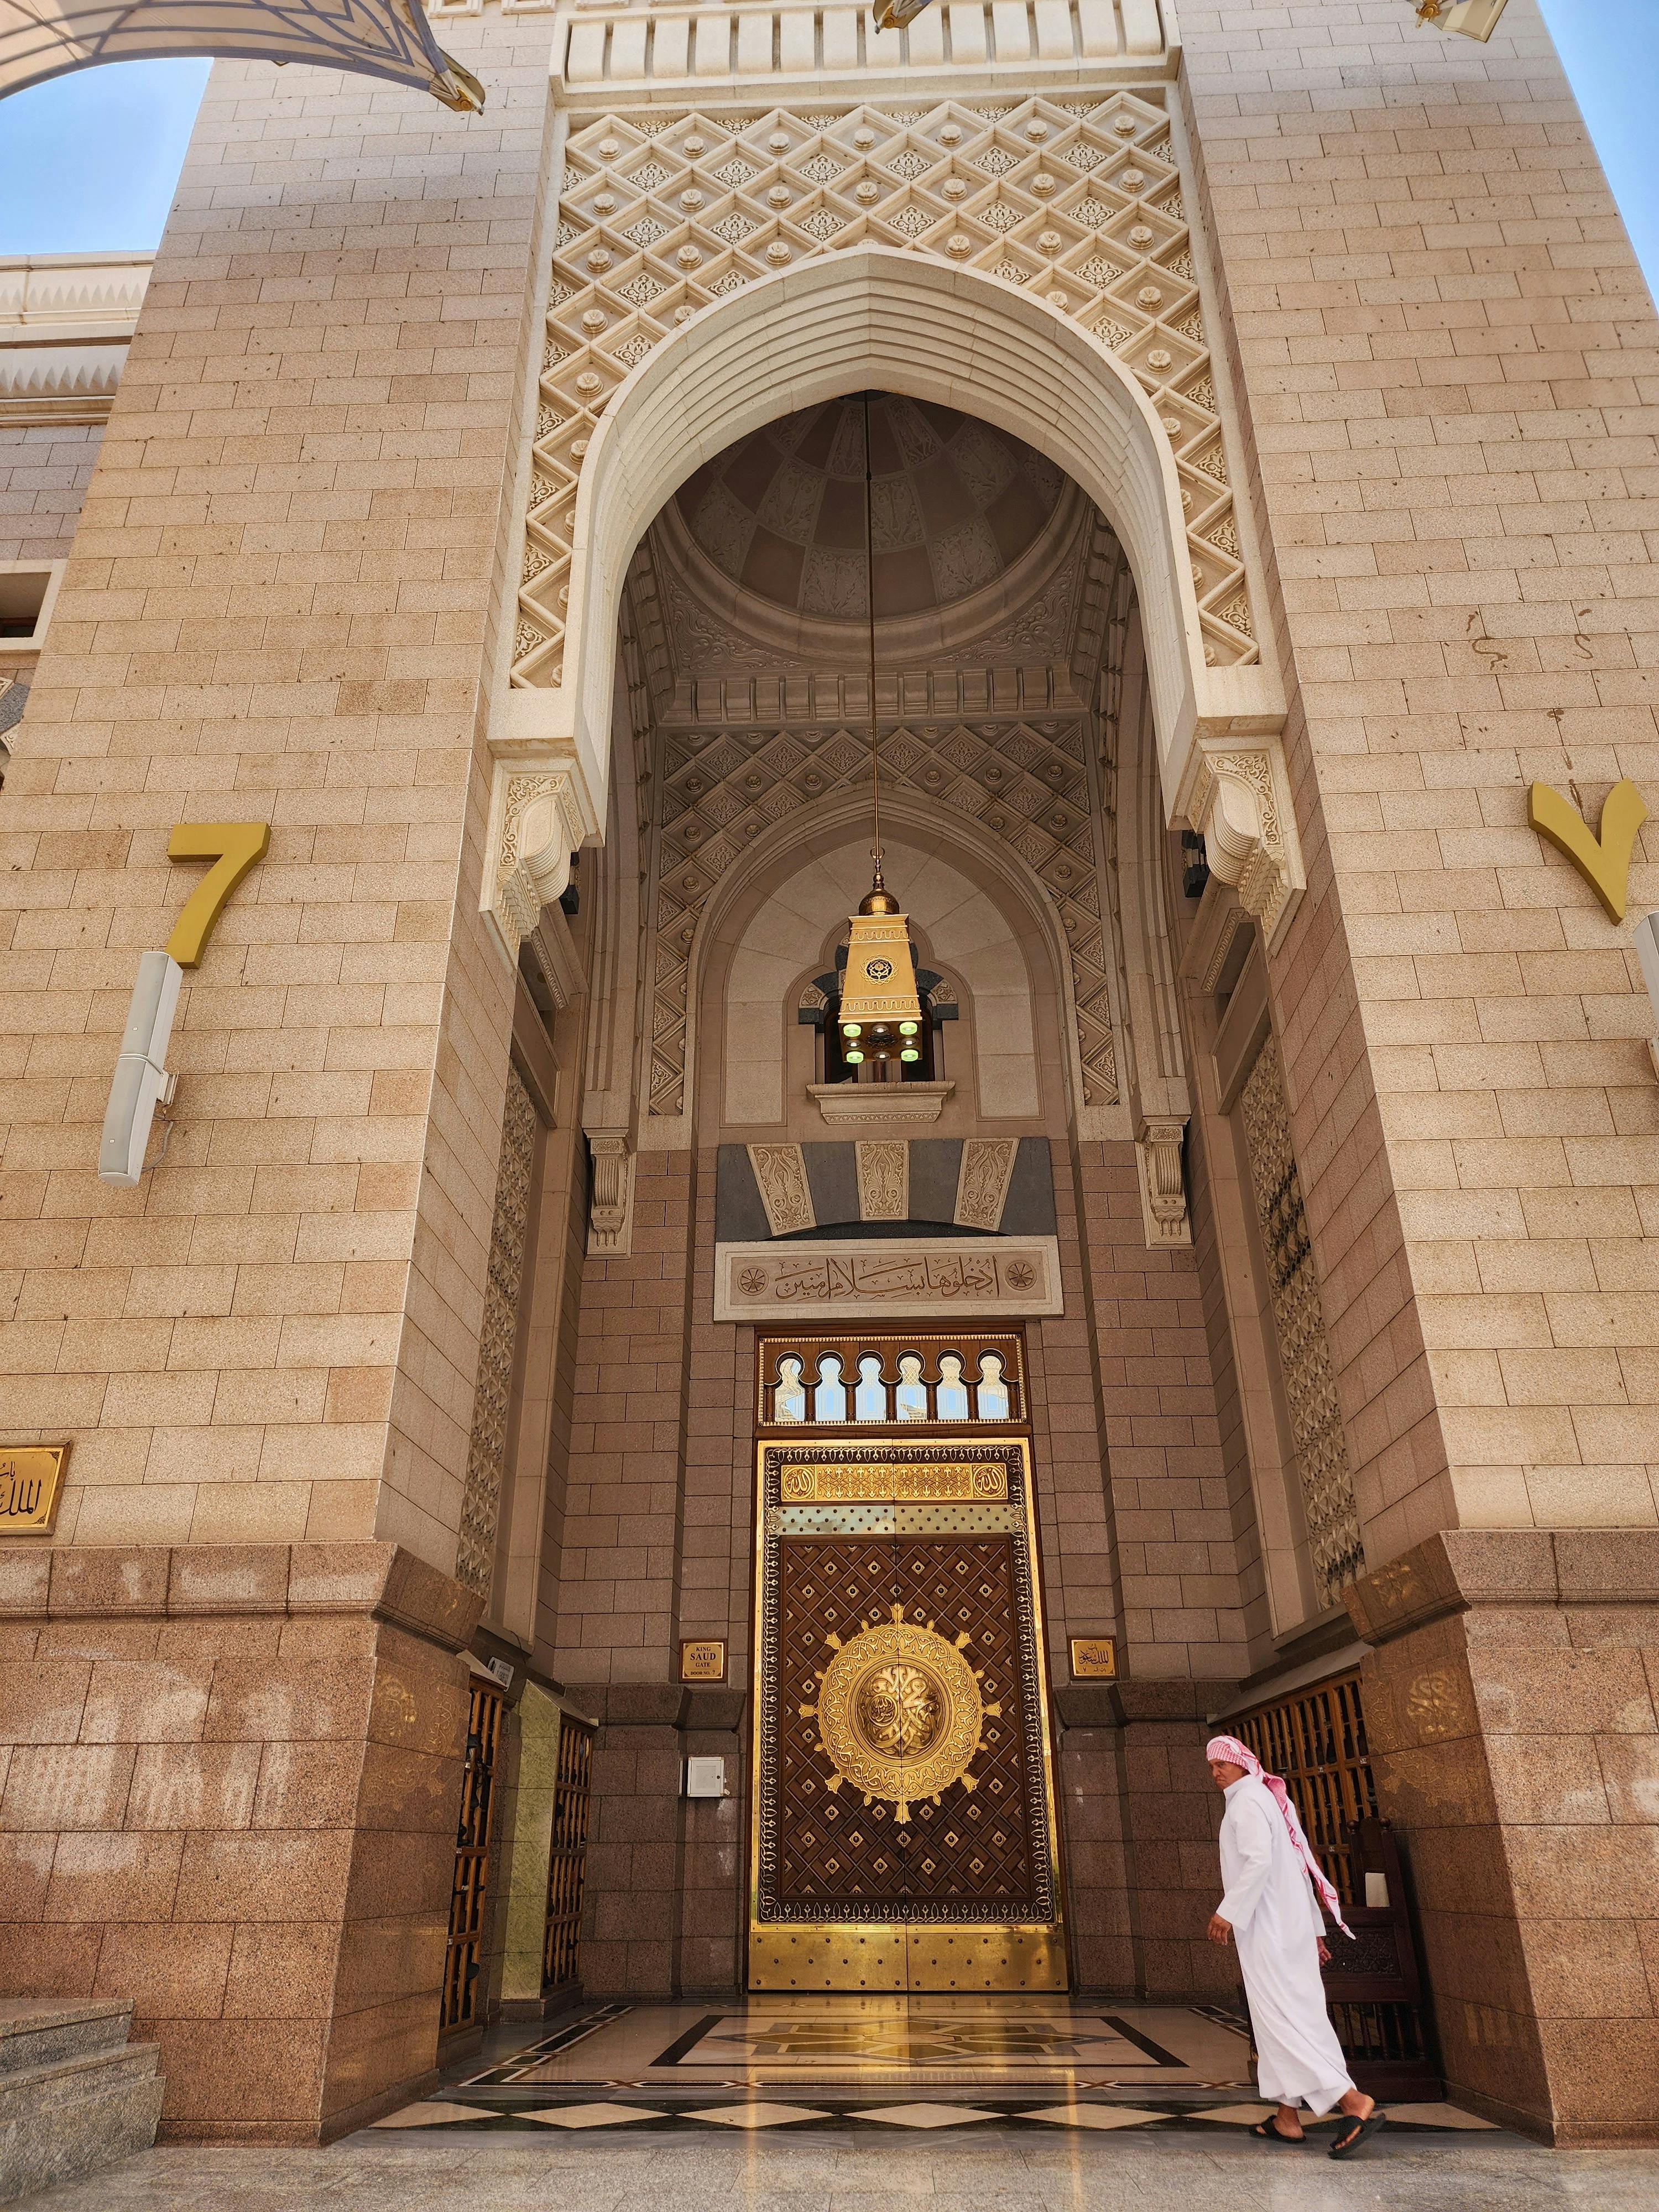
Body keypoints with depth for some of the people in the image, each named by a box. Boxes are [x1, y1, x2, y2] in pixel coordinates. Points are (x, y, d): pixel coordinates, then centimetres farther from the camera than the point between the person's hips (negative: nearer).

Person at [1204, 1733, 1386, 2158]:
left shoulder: (1247, 1801, -12)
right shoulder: (1272, 1799, 17)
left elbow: (1259, 1862, -25)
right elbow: (1301, 1867, 19)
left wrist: (1228, 1912, -21)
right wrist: (1314, 1928, 20)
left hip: (1267, 1927, -10)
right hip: (1290, 1924, 10)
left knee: (1281, 2015, -9)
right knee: (1285, 2014, 12)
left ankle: (1355, 2102, -15)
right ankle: (1288, 2118, 15)